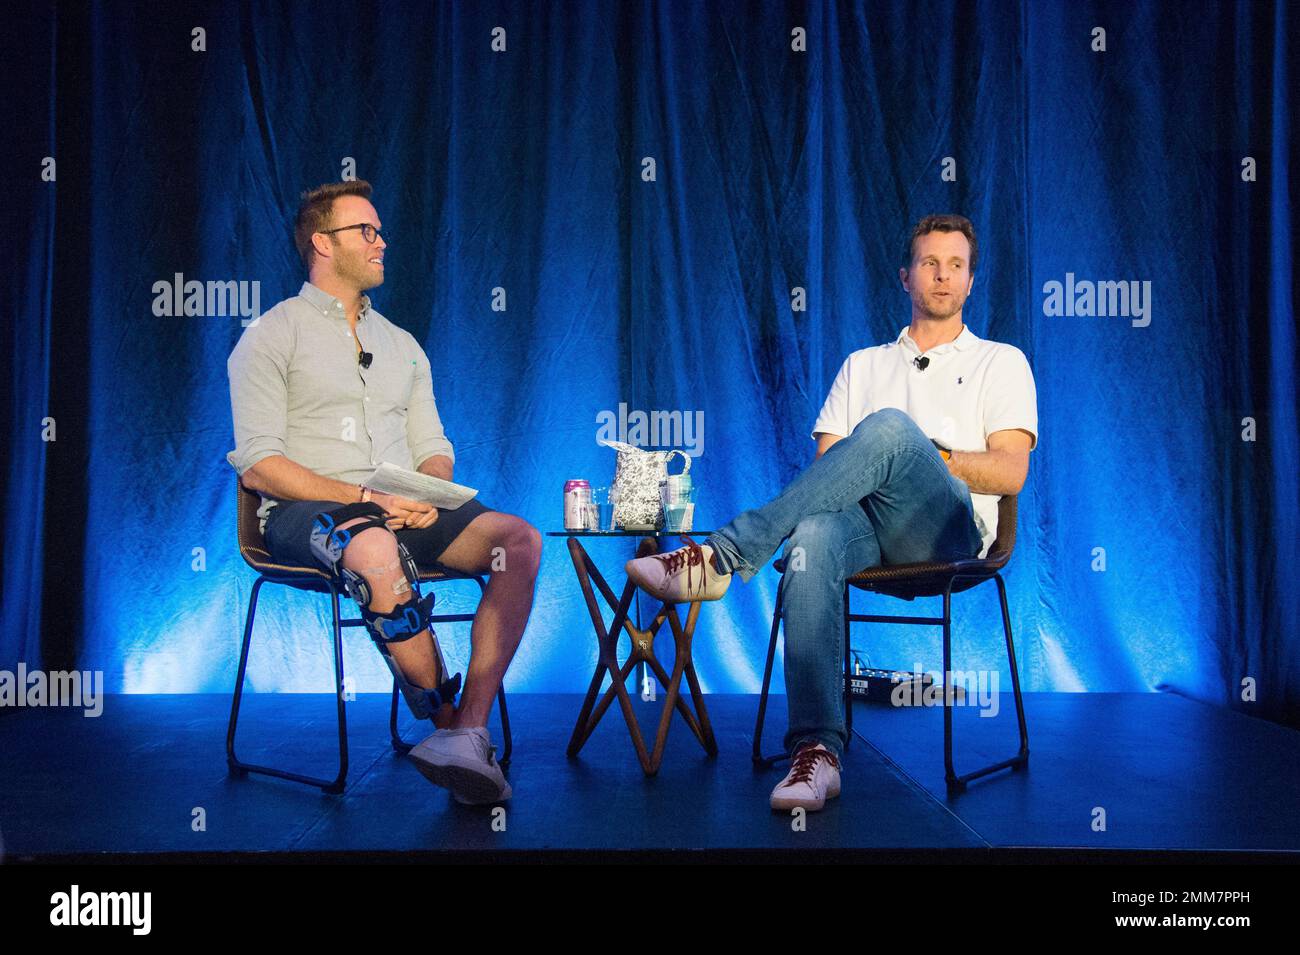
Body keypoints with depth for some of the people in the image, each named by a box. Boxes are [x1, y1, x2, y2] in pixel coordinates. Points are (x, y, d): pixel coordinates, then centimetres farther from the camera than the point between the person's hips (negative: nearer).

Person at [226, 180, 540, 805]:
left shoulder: (401, 344, 24)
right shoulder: (270, 336, 5)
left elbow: (434, 449, 19)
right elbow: (259, 466, -6)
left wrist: (427, 493, -6)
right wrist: (363, 497, -17)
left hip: (404, 511, 5)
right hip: (304, 512, -5)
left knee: (519, 540, -22)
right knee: (378, 552, -40)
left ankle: (471, 731, -28)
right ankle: (445, 719, -20)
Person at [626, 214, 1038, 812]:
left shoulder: (1001, 362, 20)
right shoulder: (864, 364, 28)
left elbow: (1010, 473, 6)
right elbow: (825, 462, 15)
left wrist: (925, 455, -4)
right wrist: (881, 460, -7)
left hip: (949, 527, -2)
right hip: (864, 523, 2)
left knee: (889, 426, -35)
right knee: (813, 537, -38)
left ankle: (723, 557, -39)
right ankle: (816, 751, -43)